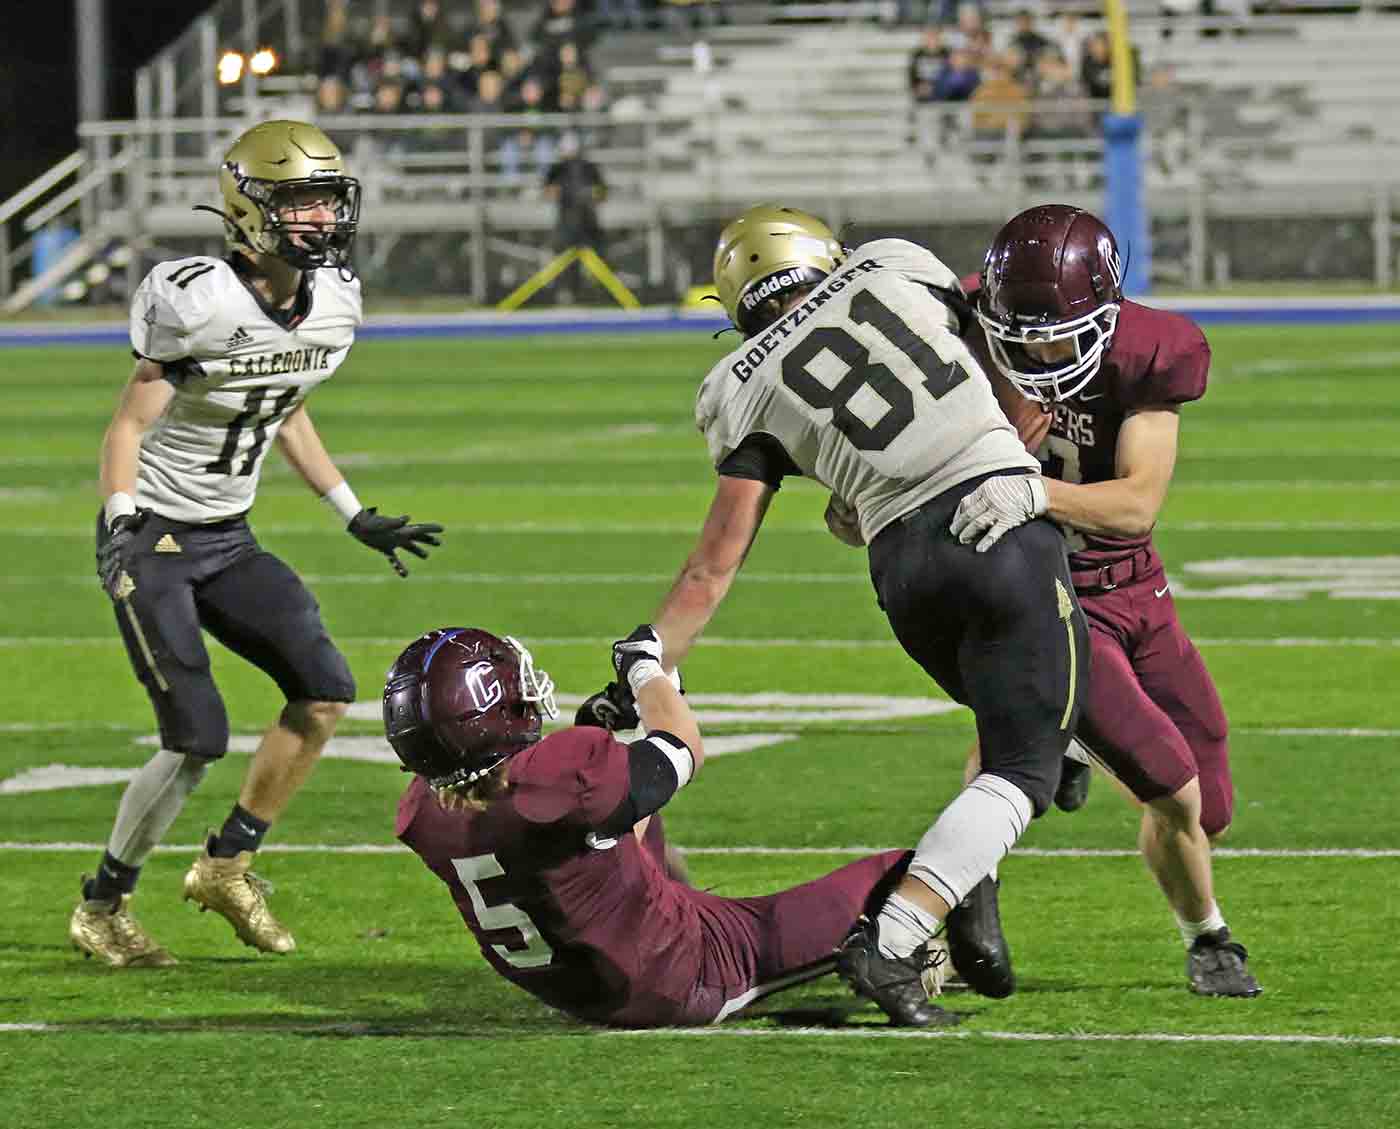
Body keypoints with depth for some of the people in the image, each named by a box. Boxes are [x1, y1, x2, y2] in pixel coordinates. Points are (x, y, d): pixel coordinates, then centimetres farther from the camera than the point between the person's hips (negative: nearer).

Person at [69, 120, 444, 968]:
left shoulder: (332, 305, 1)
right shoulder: (202, 304, -22)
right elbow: (130, 425, -16)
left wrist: (357, 517, 18)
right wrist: (123, 529, -29)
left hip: (228, 543, 7)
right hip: (154, 538, -7)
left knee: (325, 691, -7)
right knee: (198, 740, -12)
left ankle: (228, 866, 10)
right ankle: (104, 908, 7)